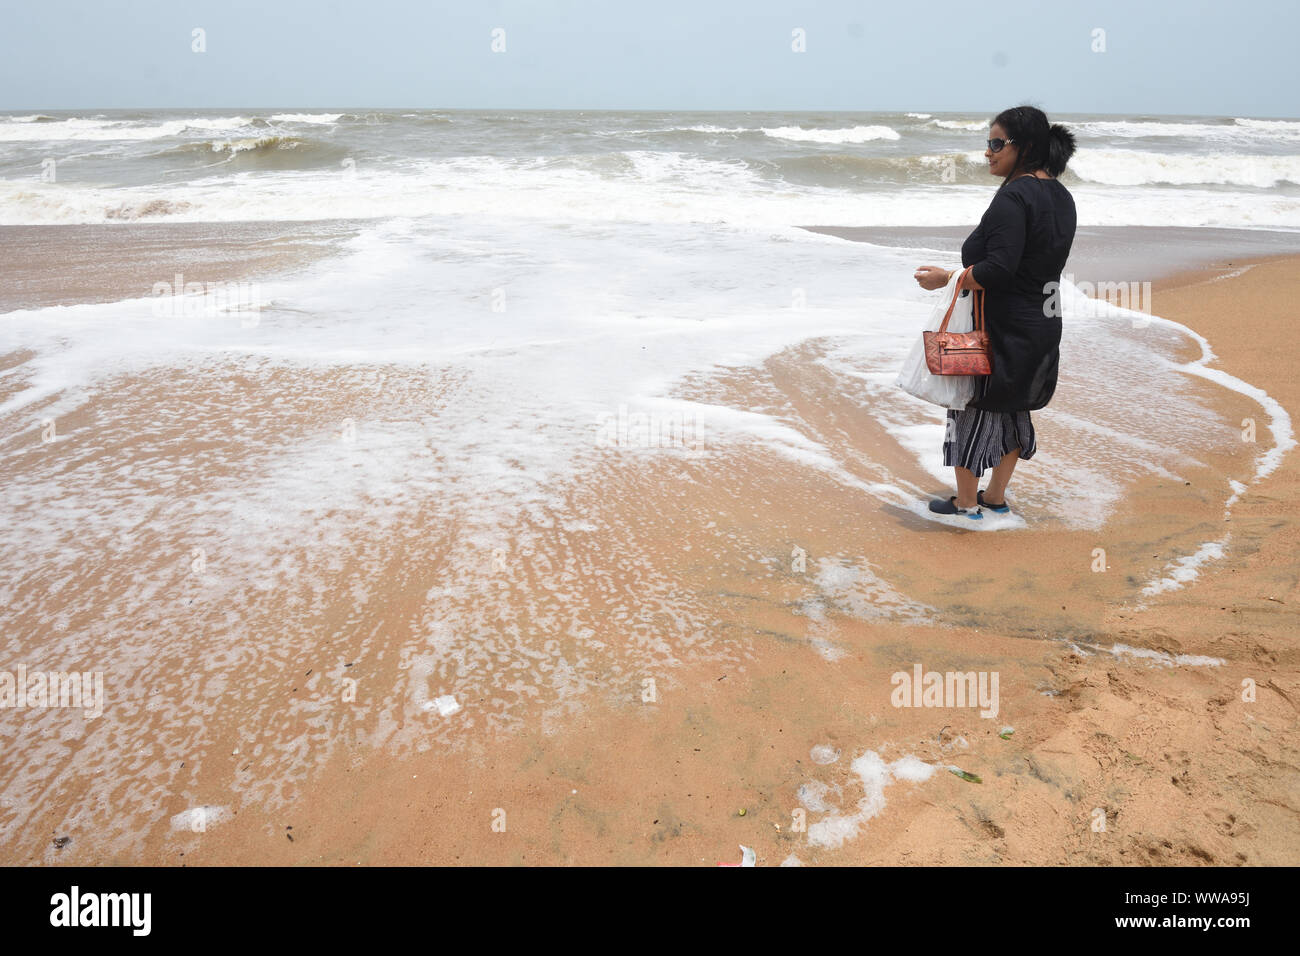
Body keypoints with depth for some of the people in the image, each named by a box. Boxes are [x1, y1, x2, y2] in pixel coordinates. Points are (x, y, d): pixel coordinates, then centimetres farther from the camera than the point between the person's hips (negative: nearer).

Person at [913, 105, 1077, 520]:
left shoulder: (1013, 196, -20)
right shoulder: (1060, 195, 9)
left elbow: (999, 268, -28)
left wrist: (946, 279, -17)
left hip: (1002, 328, -9)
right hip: (1043, 326, 9)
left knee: (973, 407, 5)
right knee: (1012, 408, 19)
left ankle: (966, 502, 16)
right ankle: (996, 496, 30)